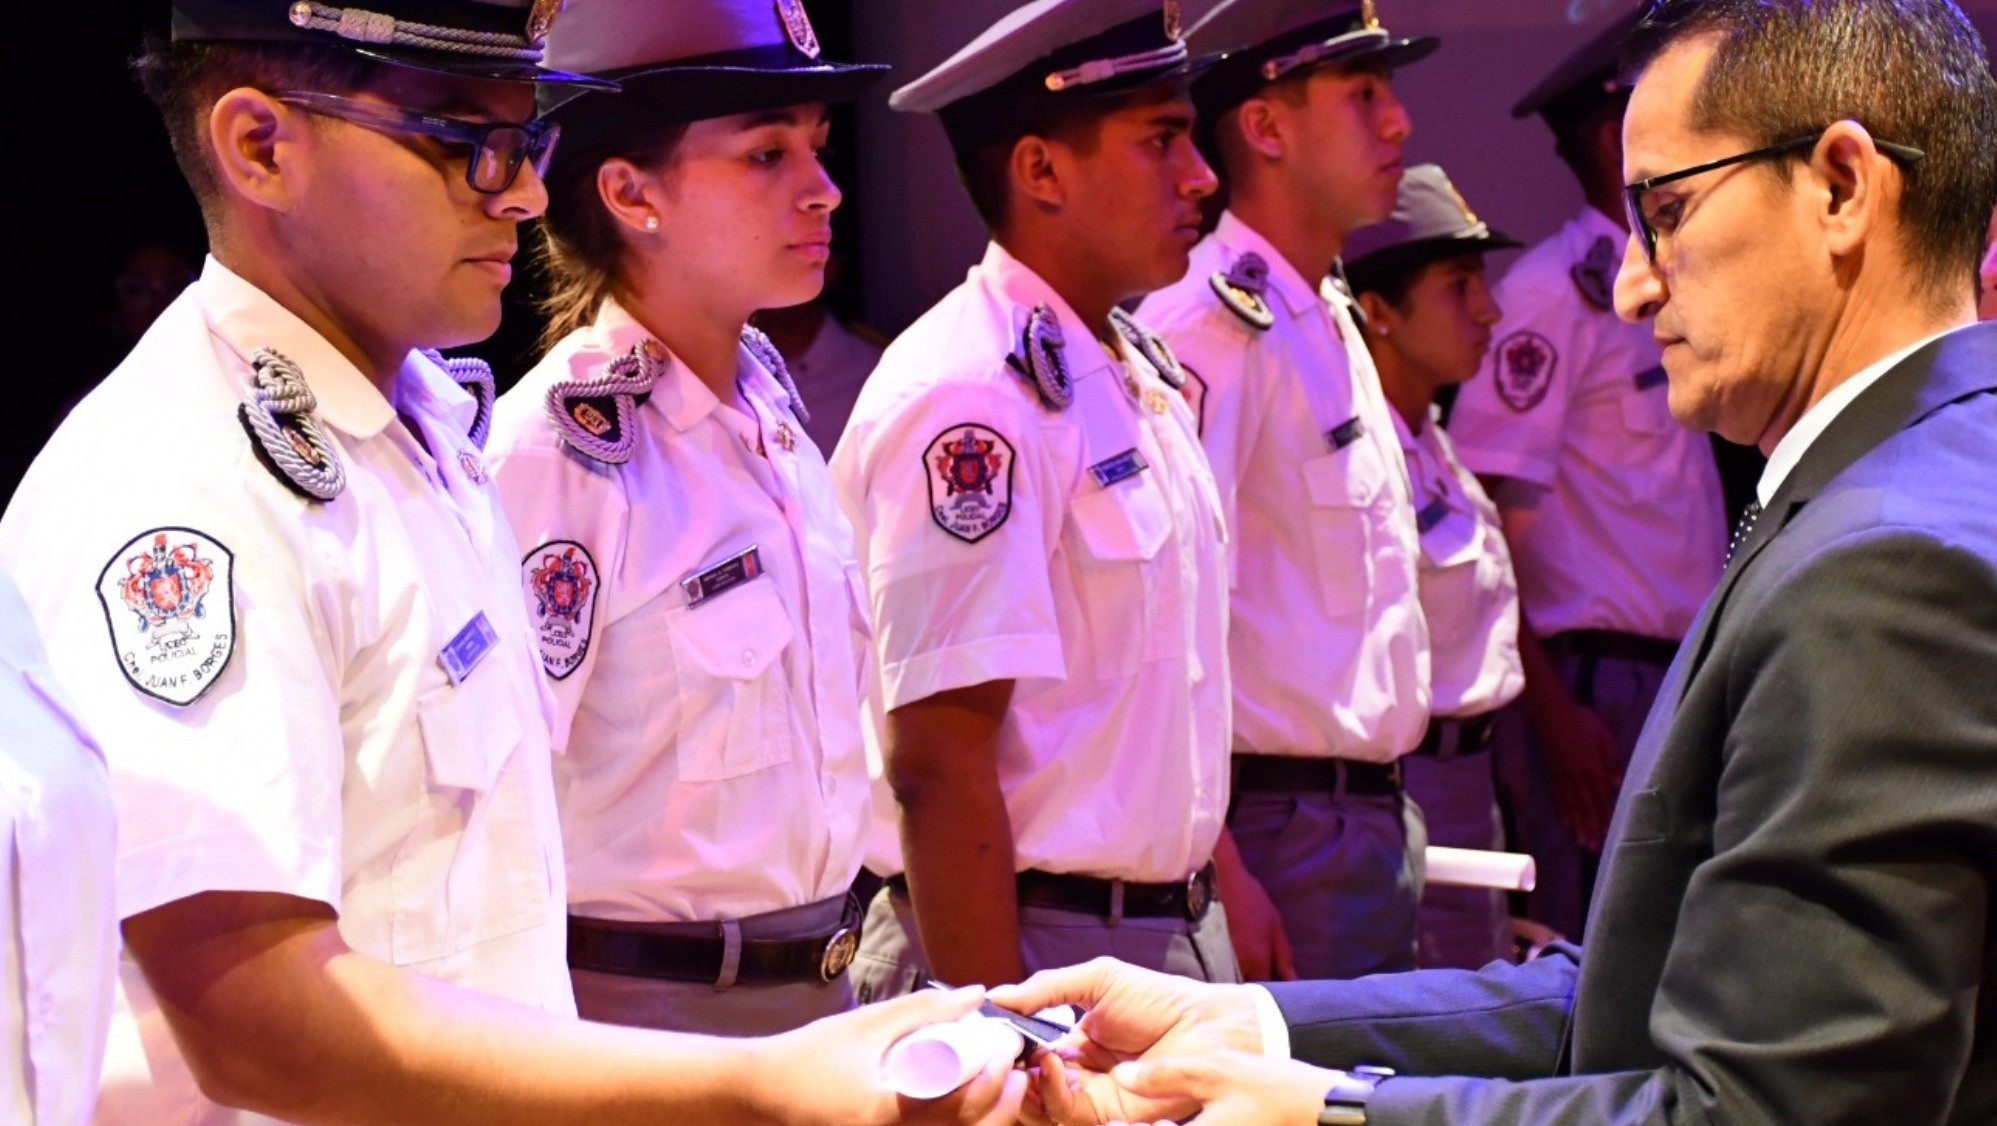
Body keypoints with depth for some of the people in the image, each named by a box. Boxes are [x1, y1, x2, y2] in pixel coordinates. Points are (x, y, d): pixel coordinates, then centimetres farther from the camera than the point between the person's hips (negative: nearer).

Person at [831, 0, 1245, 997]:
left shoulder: (1140, 375, 11)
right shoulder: (968, 396, -17)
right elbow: (938, 763, -21)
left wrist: (1225, 897, 16)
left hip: (1180, 939, 8)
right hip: (1036, 956, -8)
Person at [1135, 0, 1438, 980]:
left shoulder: (1332, 325, 15)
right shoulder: (1214, 328, -16)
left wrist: (1388, 814, 19)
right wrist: (1220, 879, -25)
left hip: (1375, 817, 9)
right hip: (1288, 830, -9)